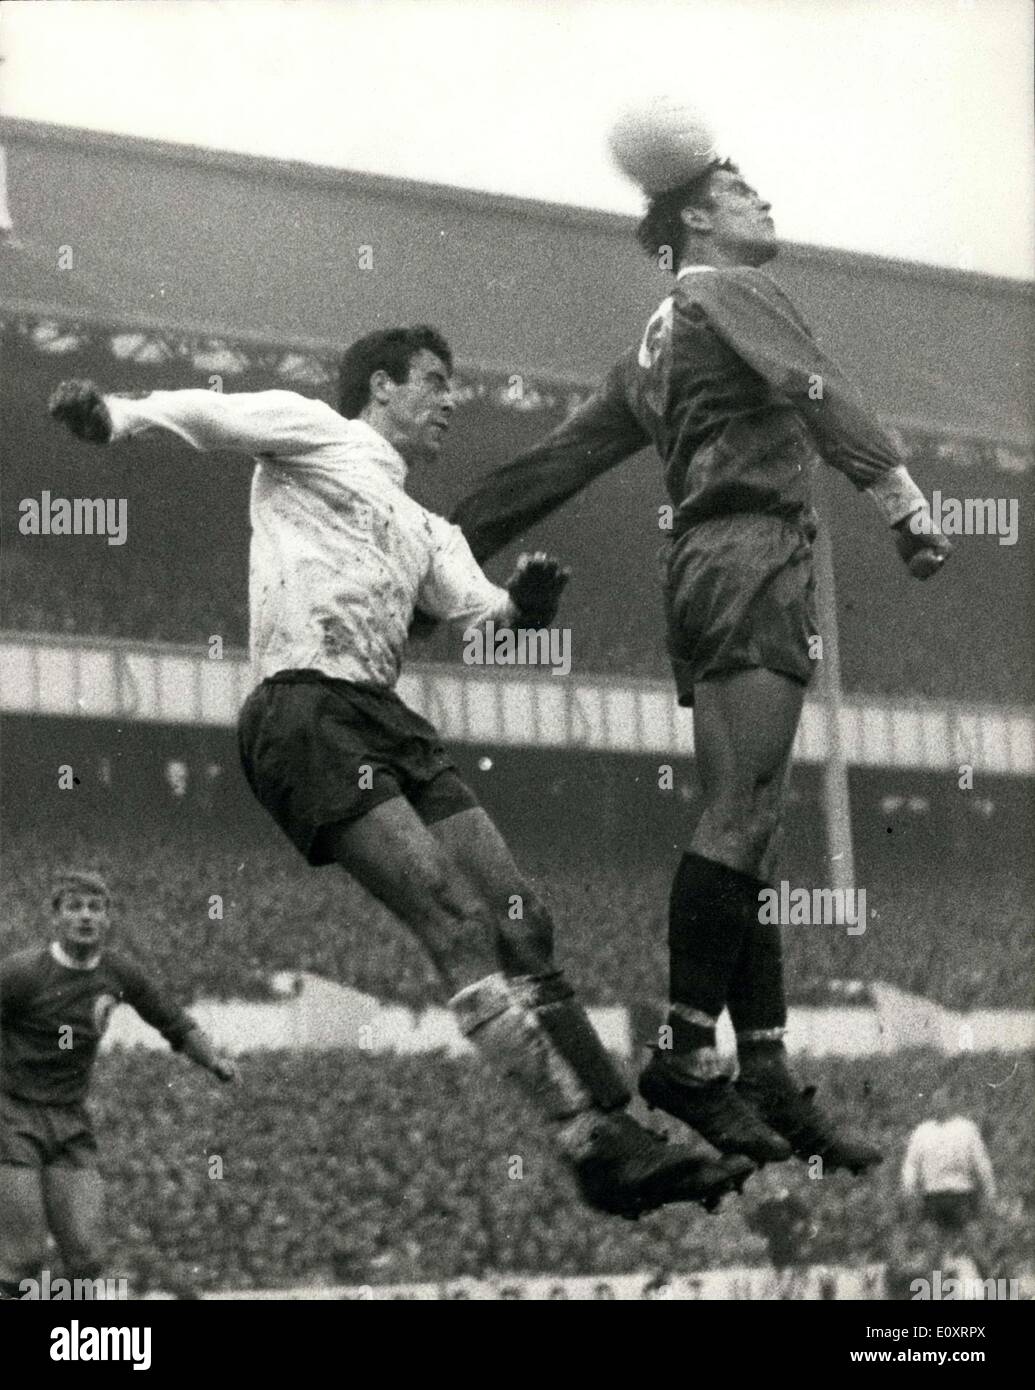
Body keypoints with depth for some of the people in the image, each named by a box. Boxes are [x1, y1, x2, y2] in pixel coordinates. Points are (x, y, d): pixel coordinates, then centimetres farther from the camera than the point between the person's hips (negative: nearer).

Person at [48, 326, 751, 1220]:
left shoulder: (426, 531, 30)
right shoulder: (312, 433, 12)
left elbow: (483, 614, 16)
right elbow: (205, 414, -2)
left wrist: (527, 604, -7)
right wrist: (116, 414, -22)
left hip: (388, 718, 8)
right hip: (305, 706, -8)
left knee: (520, 923, -1)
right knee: (457, 922, -19)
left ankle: (616, 1134, 1)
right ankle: (593, 1146, -24)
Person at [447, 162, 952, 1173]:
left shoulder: (653, 348, 27)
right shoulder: (728, 290, 2)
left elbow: (547, 467, 25)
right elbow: (814, 392, -15)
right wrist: (905, 501, -24)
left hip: (701, 563, 9)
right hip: (754, 556, -9)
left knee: (742, 827, 3)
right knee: (741, 819, -15)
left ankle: (767, 1081, -1)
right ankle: (685, 1054, -20)